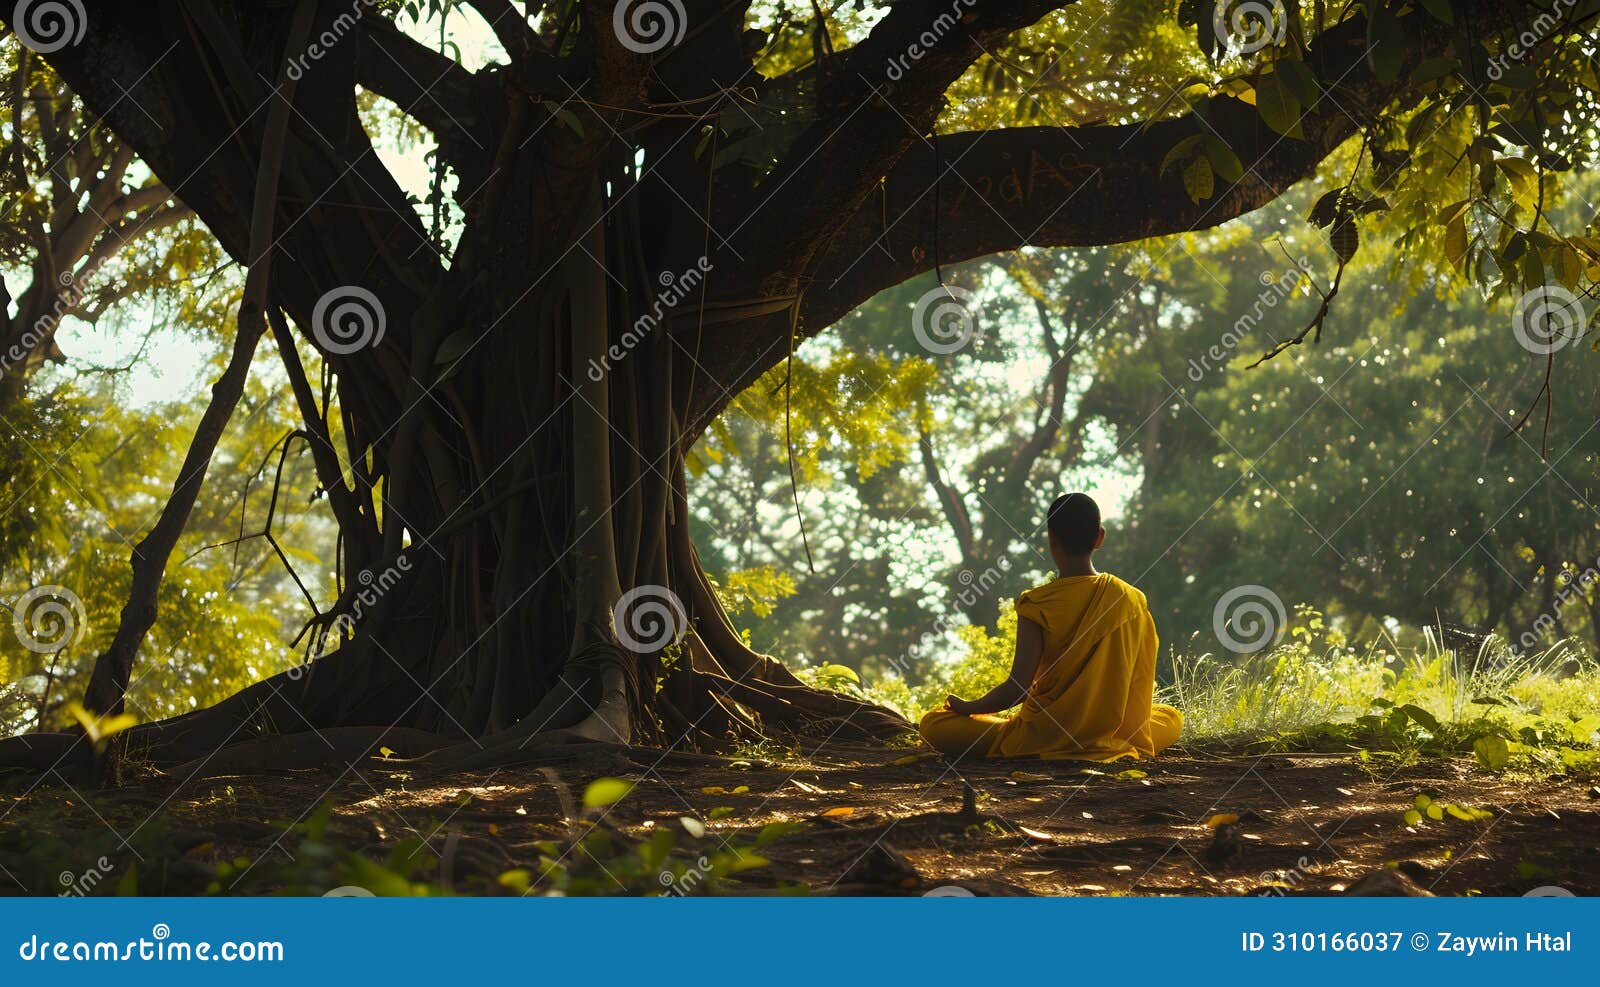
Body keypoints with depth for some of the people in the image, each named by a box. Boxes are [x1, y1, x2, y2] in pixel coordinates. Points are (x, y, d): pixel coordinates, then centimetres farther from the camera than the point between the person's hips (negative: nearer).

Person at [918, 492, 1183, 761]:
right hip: (1114, 735, 3)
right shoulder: (1133, 600, -3)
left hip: (1045, 737, -3)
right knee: (1173, 718, 32)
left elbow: (1018, 687, -16)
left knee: (932, 725, 5)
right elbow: (1143, 682, 3)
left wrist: (967, 707, 1)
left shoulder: (1037, 605, -13)